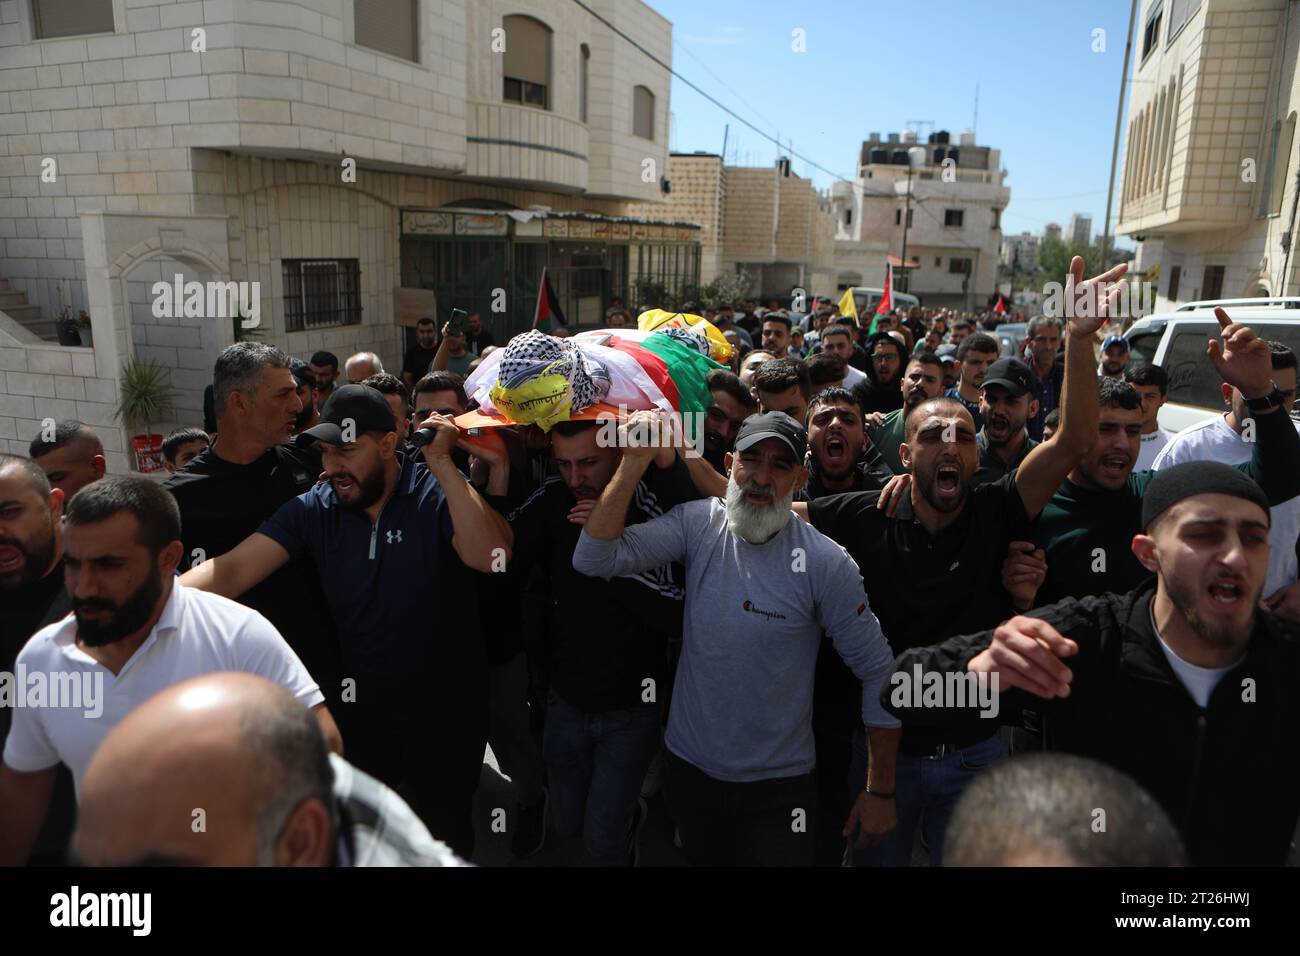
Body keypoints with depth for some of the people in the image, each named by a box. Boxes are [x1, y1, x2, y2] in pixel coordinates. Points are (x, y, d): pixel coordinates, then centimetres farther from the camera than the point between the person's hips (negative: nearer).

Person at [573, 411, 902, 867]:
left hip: (778, 784, -3)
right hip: (688, 767, 3)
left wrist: (880, 790, -6)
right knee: (705, 858, 24)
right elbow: (593, 559, -17)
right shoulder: (697, 523, -9)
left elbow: (878, 672, -10)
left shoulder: (825, 564, -17)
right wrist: (634, 463, -26)